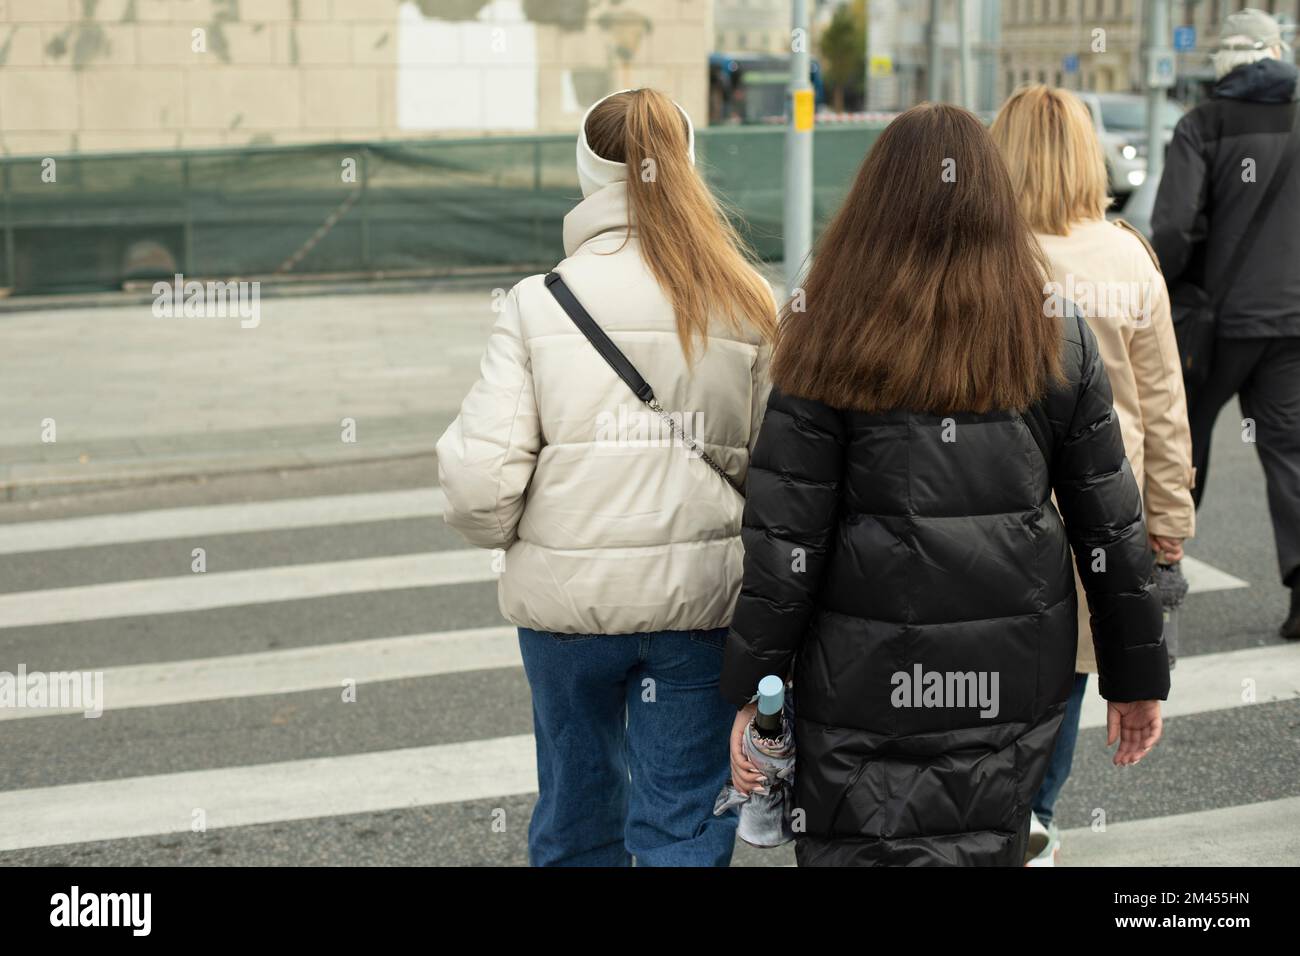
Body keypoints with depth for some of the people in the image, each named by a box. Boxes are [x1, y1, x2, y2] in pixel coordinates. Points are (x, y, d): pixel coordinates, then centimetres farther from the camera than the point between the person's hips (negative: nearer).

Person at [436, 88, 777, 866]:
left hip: (567, 595, 0)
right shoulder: (750, 307, -4)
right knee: (684, 824, 9)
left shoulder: (538, 304, -8)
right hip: (699, 595, 0)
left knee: (577, 810, 19)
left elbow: (480, 480, -11)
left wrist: (514, 538, 11)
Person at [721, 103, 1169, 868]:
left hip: (869, 681, -3)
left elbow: (784, 538, -7)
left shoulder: (835, 345, -7)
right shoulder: (1059, 342, 2)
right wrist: (1136, 676, 13)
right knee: (989, 846, 16)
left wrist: (755, 688, 0)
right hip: (1018, 682, 3)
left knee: (857, 849, 7)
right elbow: (1111, 525, 5)